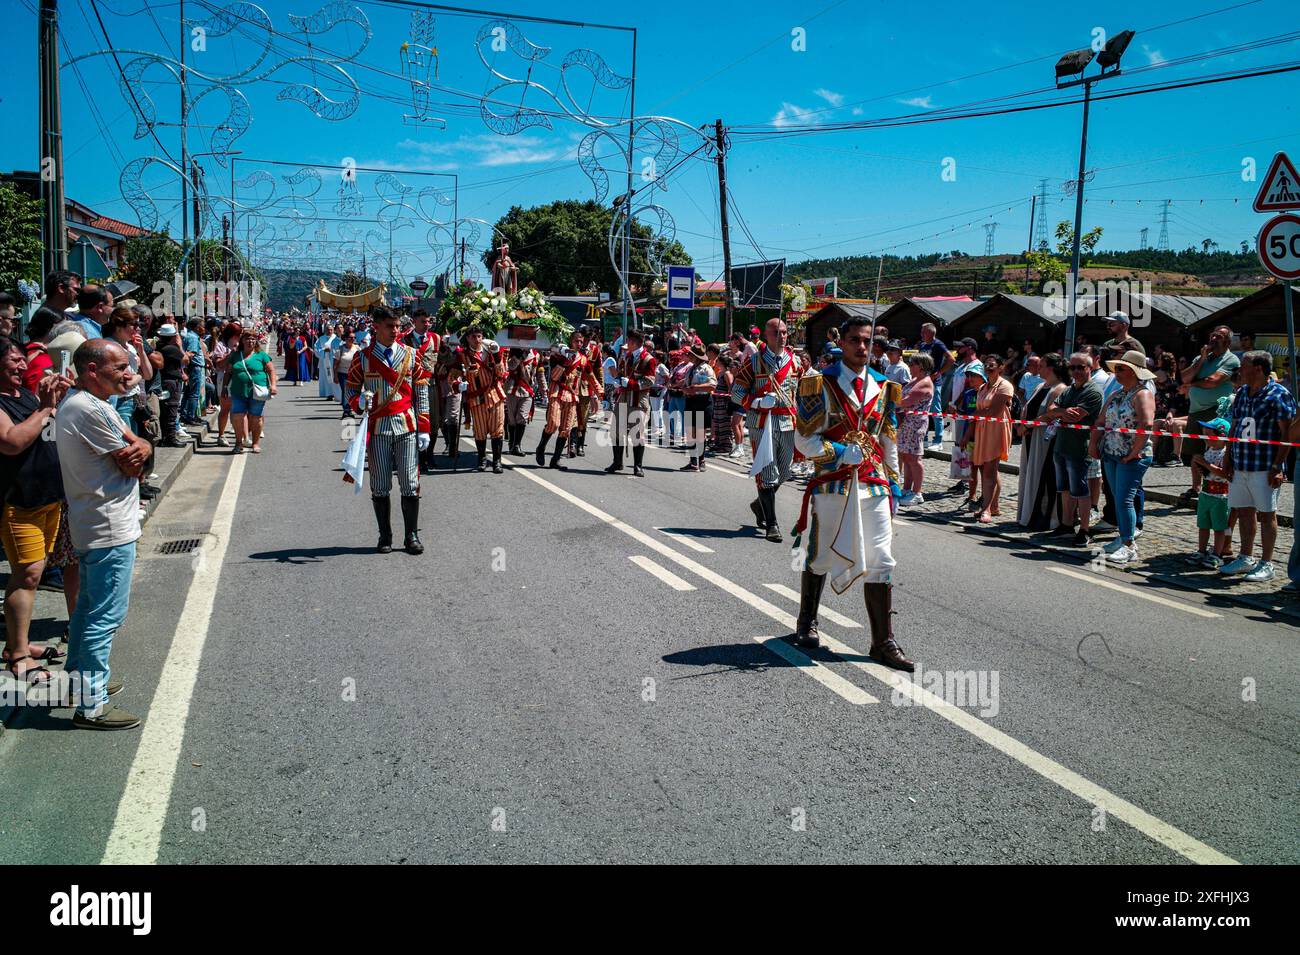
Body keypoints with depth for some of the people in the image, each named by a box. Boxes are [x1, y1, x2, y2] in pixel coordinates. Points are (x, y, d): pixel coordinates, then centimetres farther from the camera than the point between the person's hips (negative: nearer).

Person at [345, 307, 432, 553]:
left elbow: (422, 394, 5)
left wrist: (424, 429, 0)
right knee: (380, 486, 5)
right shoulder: (362, 358, 2)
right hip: (378, 427, 0)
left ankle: (412, 536, 10)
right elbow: (351, 392, 7)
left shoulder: (411, 354, 5)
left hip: (407, 426, 0)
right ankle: (385, 537, 16)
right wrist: (360, 401, -17)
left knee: (410, 483, 1)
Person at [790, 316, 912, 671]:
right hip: (832, 483, -3)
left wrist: (893, 479, 14)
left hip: (873, 484, 4)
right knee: (821, 556, 10)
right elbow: (805, 441, -6)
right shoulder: (820, 384, -4)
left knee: (880, 562, 0)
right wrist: (843, 453, -16)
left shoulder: (884, 387, 10)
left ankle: (883, 643, 7)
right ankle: (807, 622, 34)